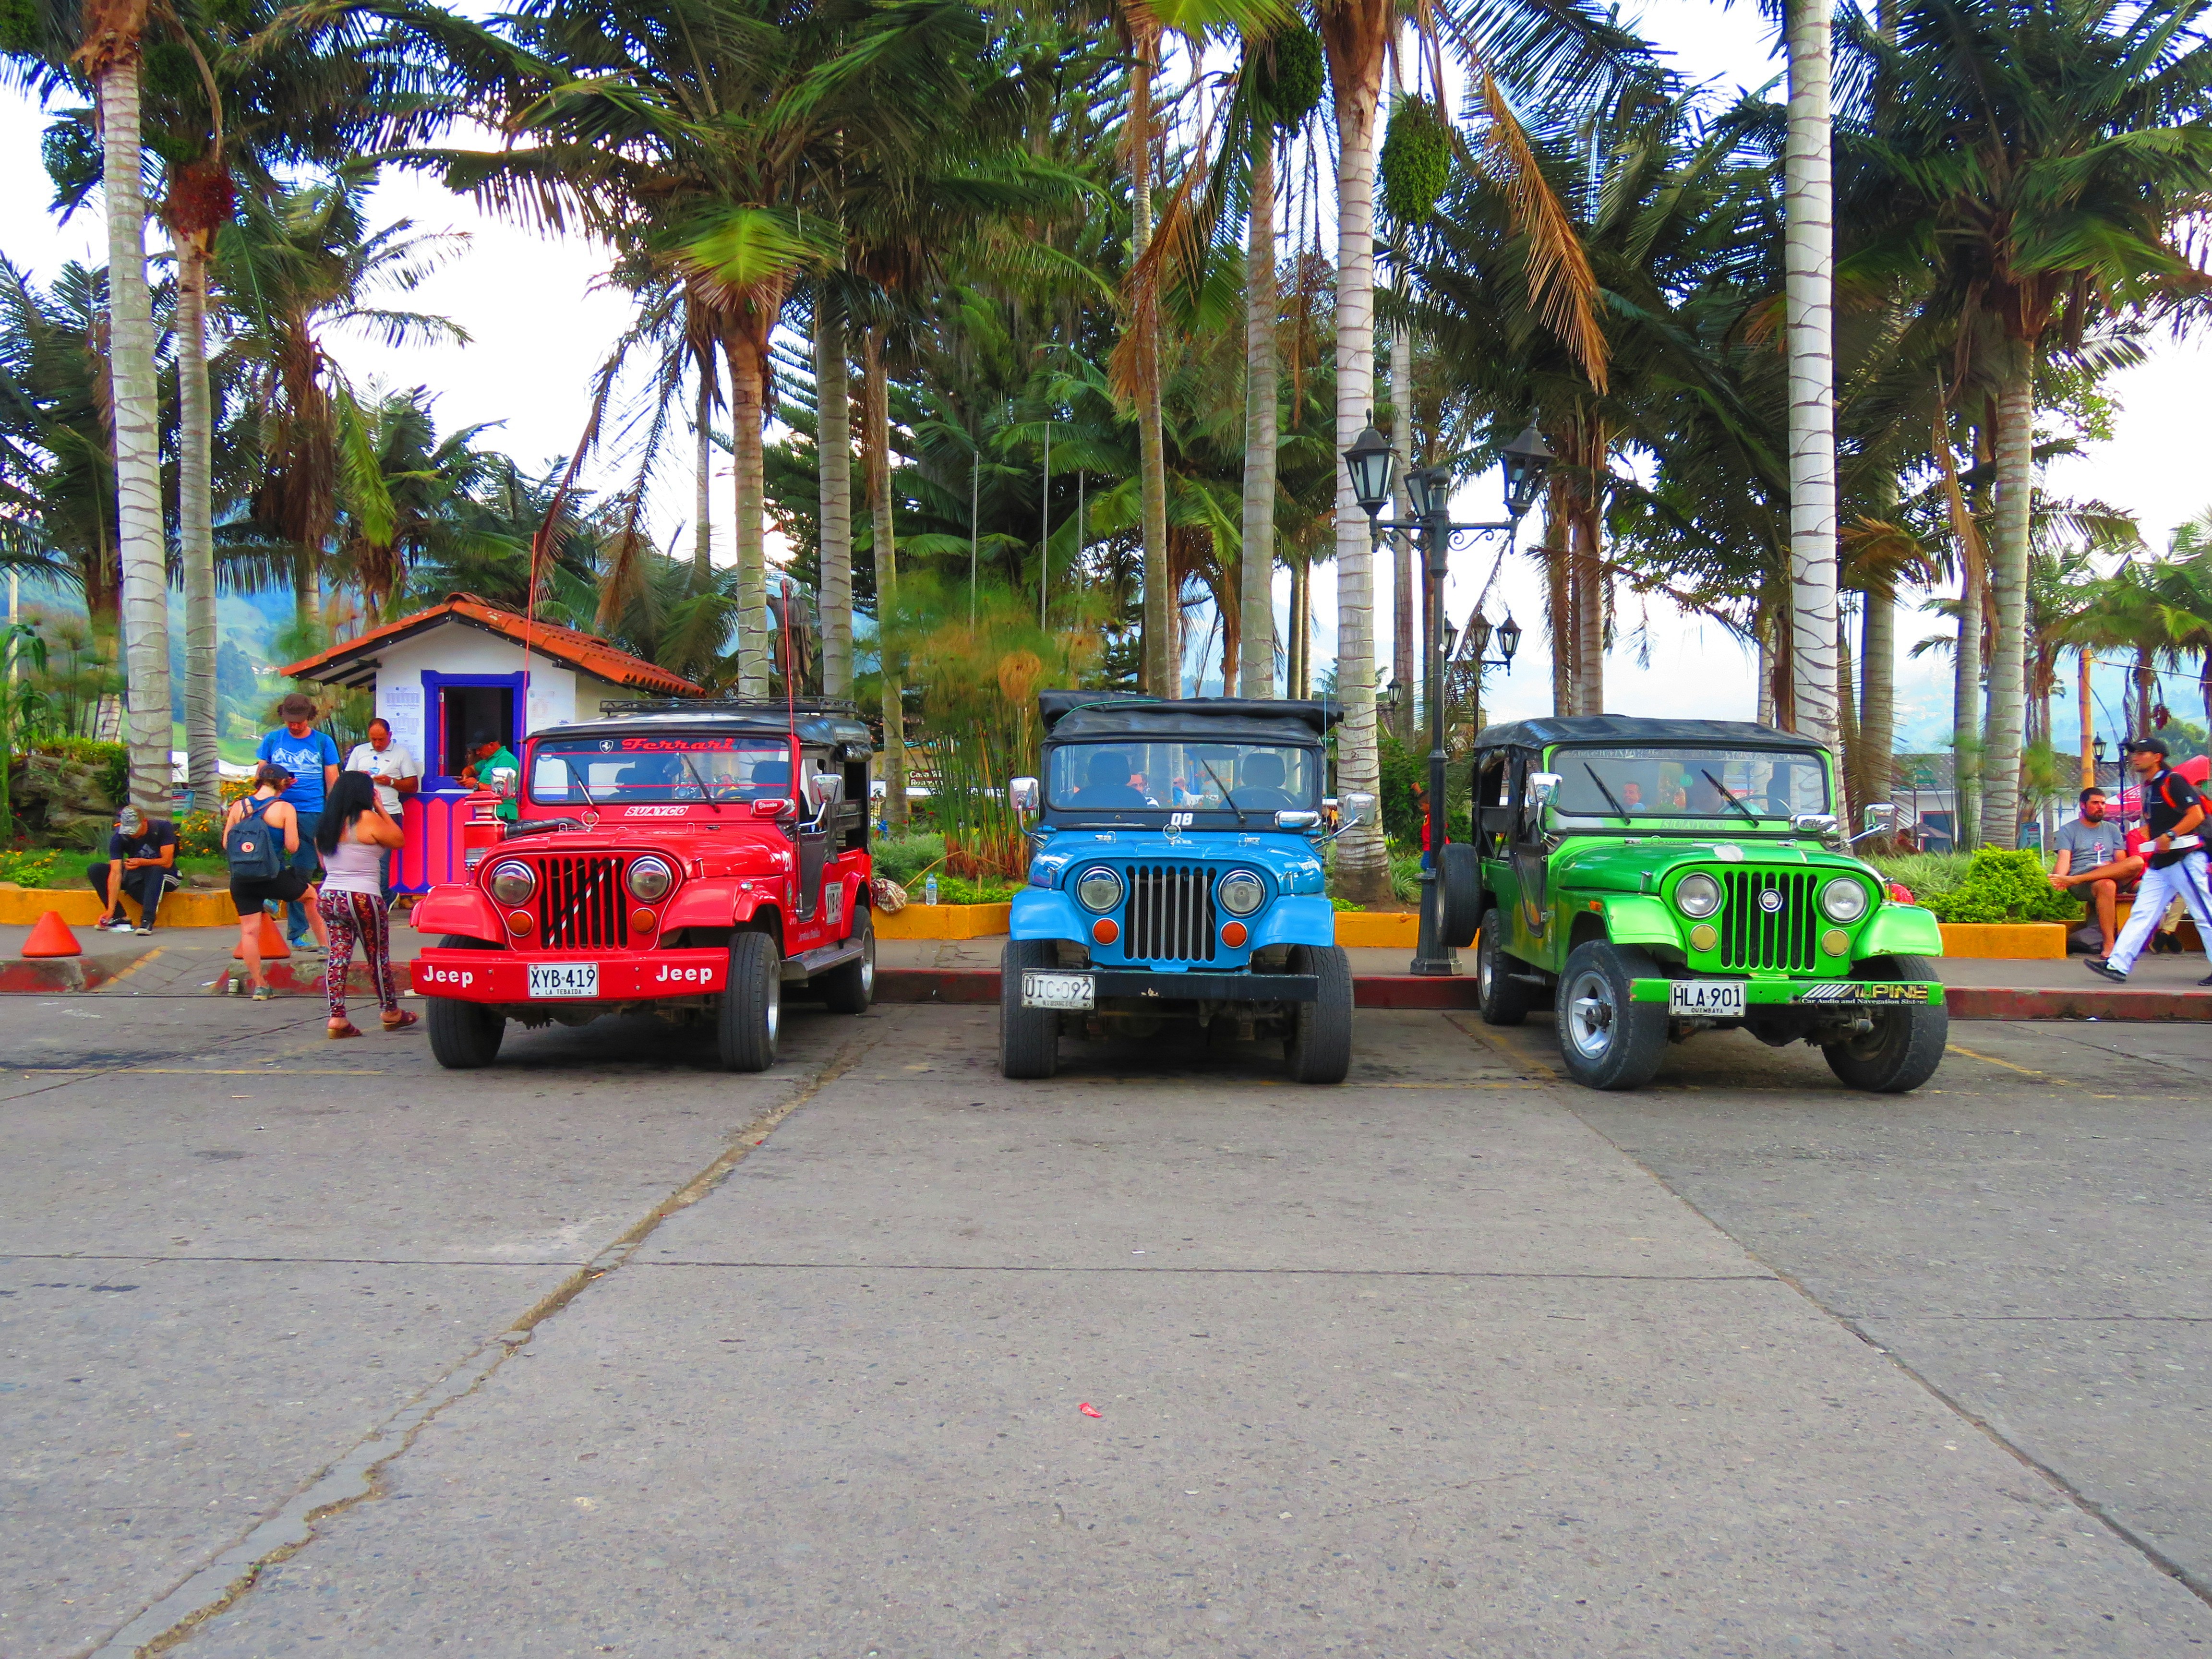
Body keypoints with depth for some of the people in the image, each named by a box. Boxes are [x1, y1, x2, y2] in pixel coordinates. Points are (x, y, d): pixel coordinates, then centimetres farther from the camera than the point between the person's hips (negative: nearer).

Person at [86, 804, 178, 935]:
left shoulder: (163, 828, -19)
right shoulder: (119, 838, -16)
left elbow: (167, 862, -22)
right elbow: (116, 873, -24)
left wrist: (142, 862, -40)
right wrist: (111, 910, -32)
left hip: (164, 876, -4)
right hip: (137, 876, 4)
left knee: (156, 870, -39)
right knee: (94, 870, -15)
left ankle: (147, 920, -44)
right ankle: (120, 917, -20)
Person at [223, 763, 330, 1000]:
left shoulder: (238, 806, 4)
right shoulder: (285, 809, -6)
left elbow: (226, 844, 8)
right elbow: (292, 847, -9)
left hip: (241, 880, 3)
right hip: (274, 878, -2)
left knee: (249, 931, 6)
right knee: (310, 895, 26)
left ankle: (258, 985, 9)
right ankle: (325, 946, 34)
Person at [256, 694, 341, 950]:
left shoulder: (323, 742, 7)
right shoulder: (272, 740, 11)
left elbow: (333, 782, 8)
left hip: (312, 813, 0)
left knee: (304, 872, 3)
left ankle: (297, 933, 11)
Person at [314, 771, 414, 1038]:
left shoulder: (327, 824, 9)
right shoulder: (368, 819, -10)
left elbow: (324, 863, 19)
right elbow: (398, 840, 2)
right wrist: (381, 808, 6)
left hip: (329, 898, 6)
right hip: (363, 899, -6)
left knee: (338, 956, 5)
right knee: (378, 957, 8)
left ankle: (337, 1017, -1)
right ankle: (391, 1013, 22)